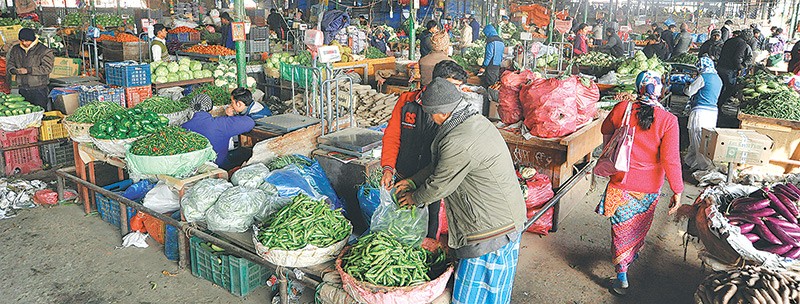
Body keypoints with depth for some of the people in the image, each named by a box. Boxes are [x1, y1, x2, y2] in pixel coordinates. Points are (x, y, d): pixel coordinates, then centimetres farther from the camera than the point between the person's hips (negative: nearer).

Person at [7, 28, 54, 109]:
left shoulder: (44, 51, -6)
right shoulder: (15, 49, 12)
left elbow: (47, 68, -15)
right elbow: (9, 64, 14)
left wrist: (28, 70, -21)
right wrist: (14, 70, -9)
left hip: (39, 90, -5)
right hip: (22, 90, 5)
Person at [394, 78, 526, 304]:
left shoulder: (459, 143, -28)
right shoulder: (476, 120, 5)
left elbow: (440, 185, -14)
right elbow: (440, 166, 16)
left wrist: (415, 198, 6)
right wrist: (413, 182, 20)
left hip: (491, 225, -10)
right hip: (507, 216, 10)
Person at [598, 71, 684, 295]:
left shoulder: (622, 109, -13)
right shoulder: (668, 120, -16)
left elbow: (606, 130, 8)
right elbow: (670, 159, -17)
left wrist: (609, 150, 28)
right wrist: (677, 191, -8)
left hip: (622, 183, -1)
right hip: (650, 188, 1)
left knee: (622, 228, 12)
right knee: (640, 224, 26)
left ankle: (622, 278, 17)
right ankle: (633, 253, 52)